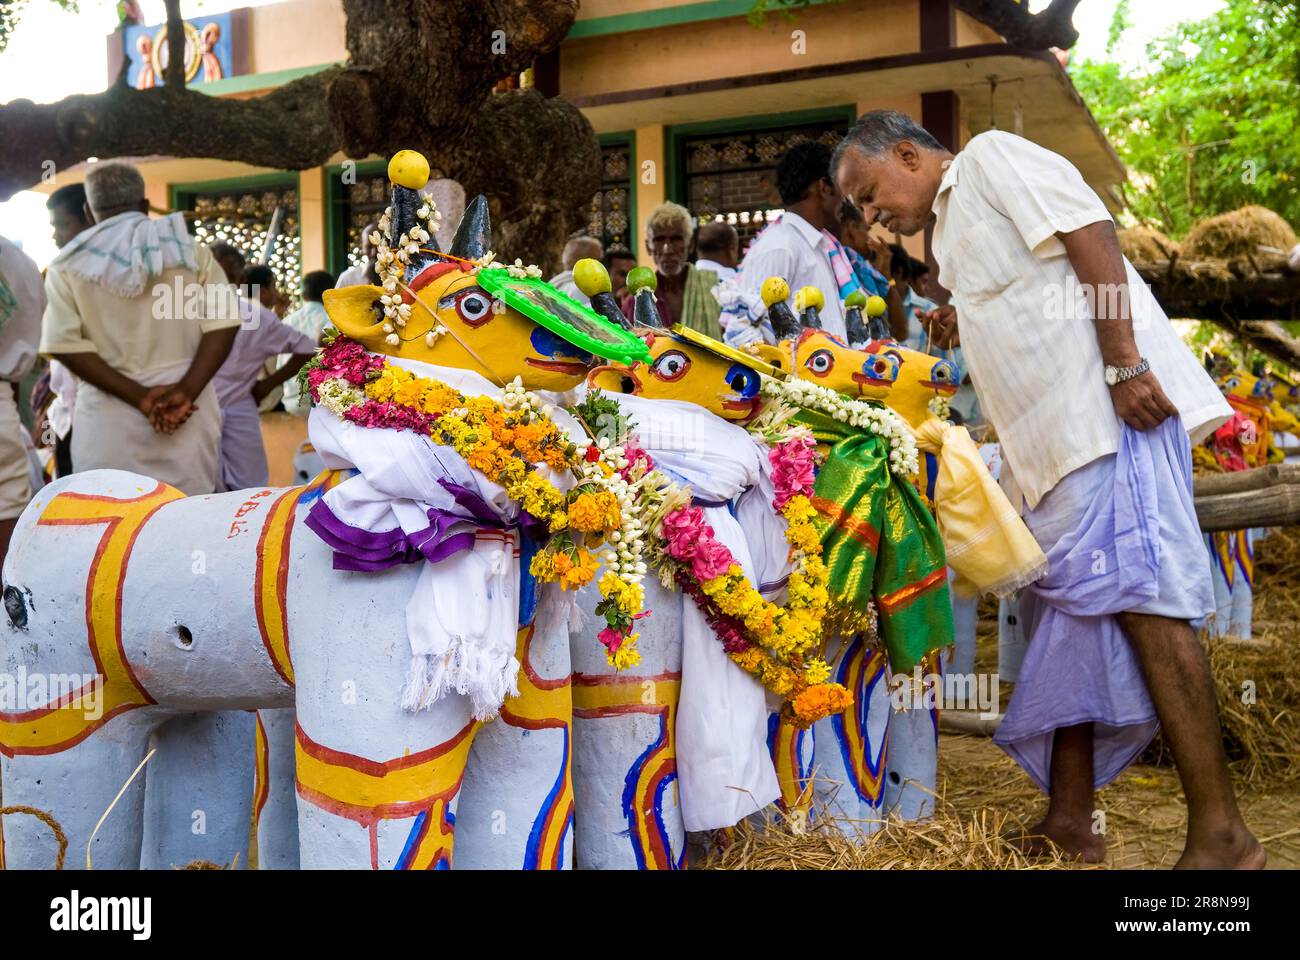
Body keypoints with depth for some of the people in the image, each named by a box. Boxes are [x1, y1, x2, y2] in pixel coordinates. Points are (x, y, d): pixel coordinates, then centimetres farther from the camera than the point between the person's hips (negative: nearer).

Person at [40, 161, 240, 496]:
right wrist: (186, 391, -11)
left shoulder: (68, 265, 3)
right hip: (189, 413, 1)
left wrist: (138, 395, -10)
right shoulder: (191, 251, 5)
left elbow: (64, 344, -7)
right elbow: (220, 325, -4)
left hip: (110, 417, -1)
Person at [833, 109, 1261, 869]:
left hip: (1116, 408, -10)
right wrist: (966, 330, 11)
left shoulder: (991, 156, 0)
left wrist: (1125, 366, -21)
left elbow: (1091, 235, -13)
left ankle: (1221, 833, -9)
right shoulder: (952, 228, 25)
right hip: (1059, 436, 10)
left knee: (1135, 593, -13)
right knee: (1067, 607, 8)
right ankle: (1070, 821, 14)